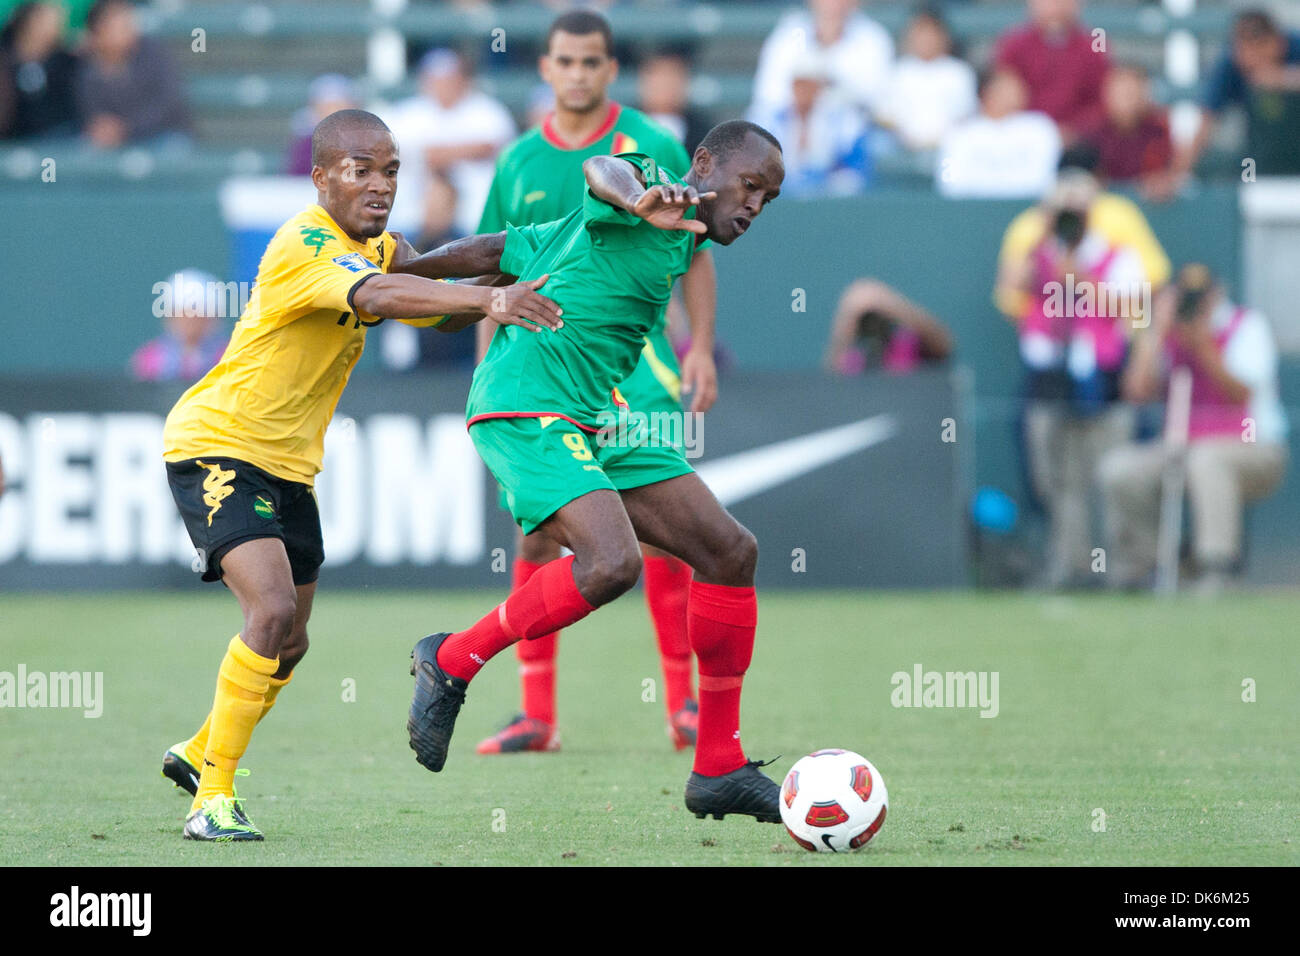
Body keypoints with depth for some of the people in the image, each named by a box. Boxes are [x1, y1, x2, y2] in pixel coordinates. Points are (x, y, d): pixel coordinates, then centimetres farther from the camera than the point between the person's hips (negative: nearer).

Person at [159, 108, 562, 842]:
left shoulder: (378, 248, 8)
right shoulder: (305, 245, -23)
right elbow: (380, 297, -41)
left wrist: (502, 284, -12)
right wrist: (491, 299, -51)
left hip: (288, 464, 9)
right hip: (218, 445, -9)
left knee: (289, 644, 14)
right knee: (274, 611, -23)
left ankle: (199, 753, 37)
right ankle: (213, 799, -16)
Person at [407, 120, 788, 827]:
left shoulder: (675, 239, 22)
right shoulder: (655, 192, -6)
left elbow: (504, 251, 25)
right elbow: (601, 169, -33)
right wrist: (637, 200, -57)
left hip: (591, 424, 11)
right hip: (526, 414, -11)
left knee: (729, 551, 4)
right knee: (611, 563, -30)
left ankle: (719, 770, 9)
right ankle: (451, 663, -8)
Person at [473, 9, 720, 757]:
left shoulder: (652, 149, 1)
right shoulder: (520, 163, 9)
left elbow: (695, 254, 4)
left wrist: (701, 348, -4)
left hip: (635, 355, -3)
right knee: (537, 533, 0)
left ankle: (685, 701, -1)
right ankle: (537, 715, 5)